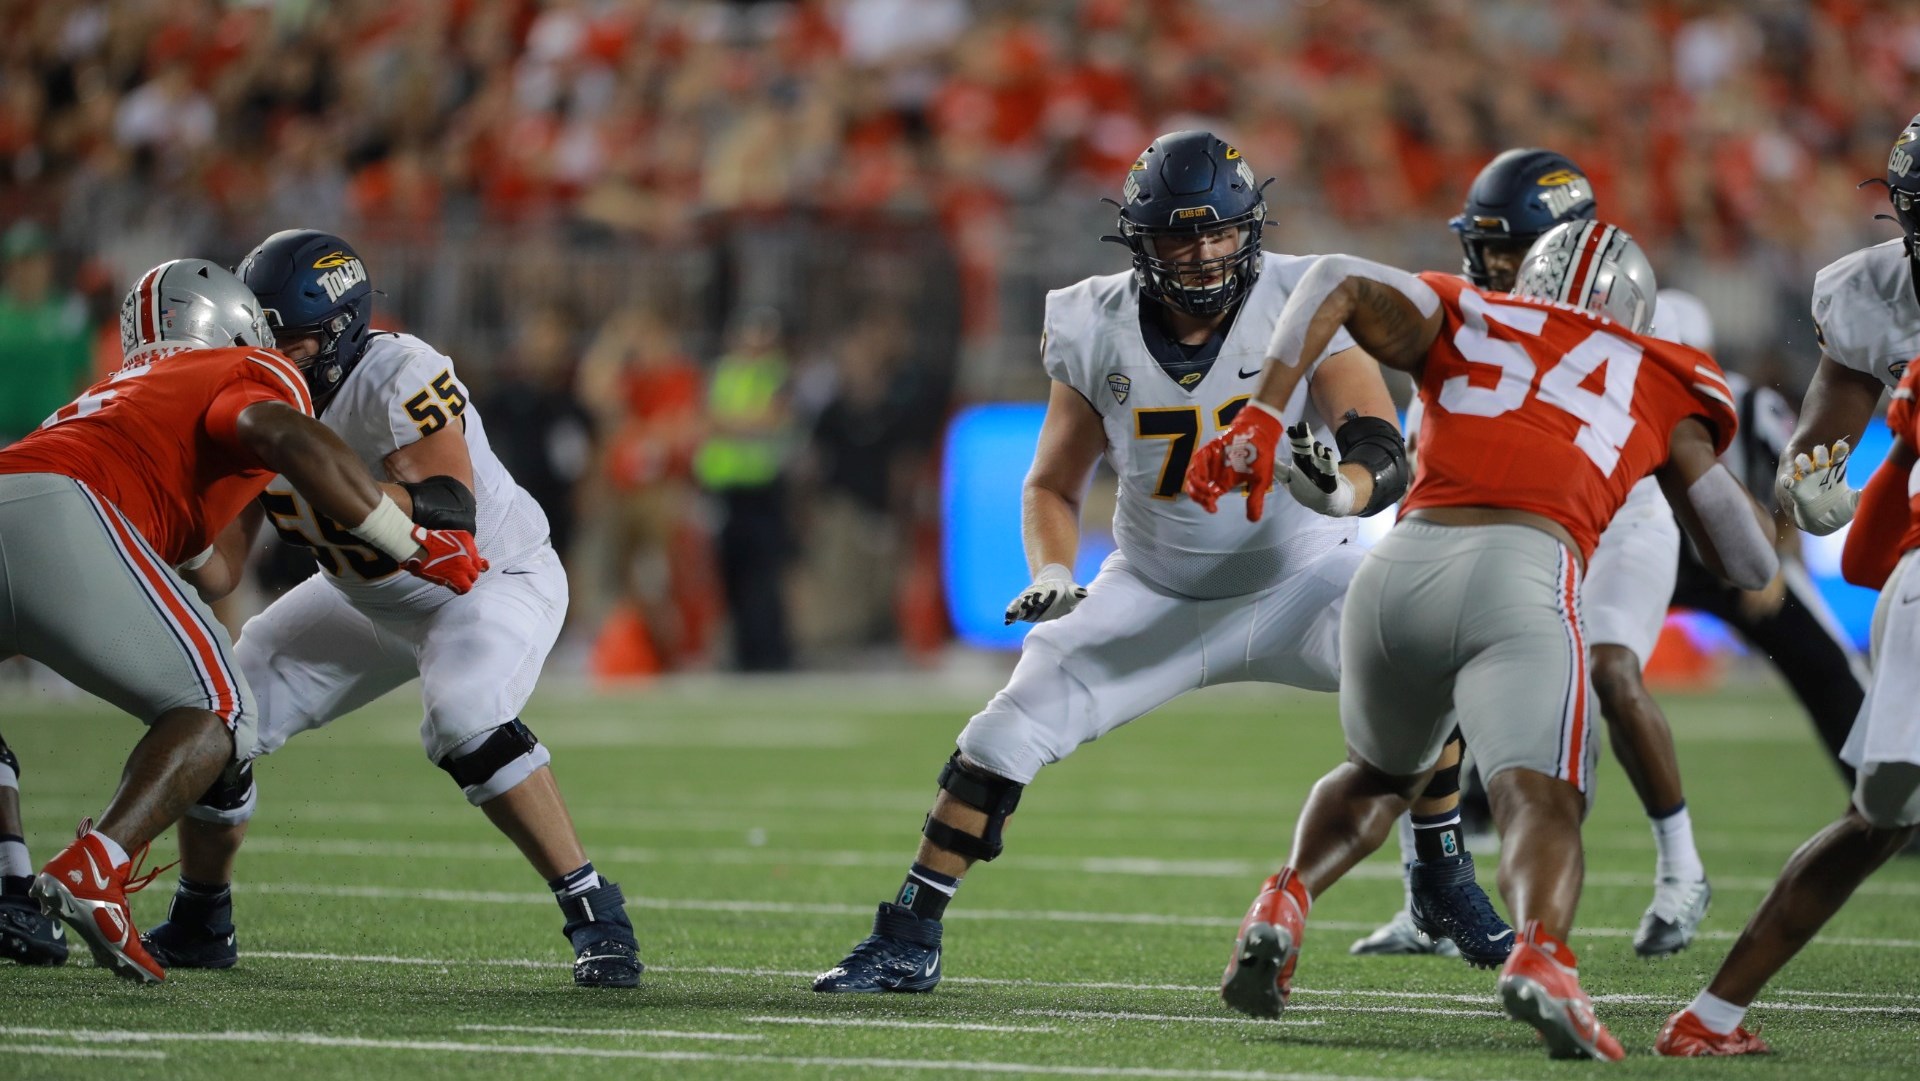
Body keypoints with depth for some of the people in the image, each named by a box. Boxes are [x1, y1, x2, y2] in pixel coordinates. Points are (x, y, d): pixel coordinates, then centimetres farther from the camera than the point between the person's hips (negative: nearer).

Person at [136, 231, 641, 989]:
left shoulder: (399, 380, -32)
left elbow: (452, 514, -43)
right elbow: (217, 562, -10)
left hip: (495, 578, -7)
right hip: (369, 598, 7)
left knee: (463, 719, -35)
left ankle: (593, 913, -25)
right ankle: (199, 926, 22)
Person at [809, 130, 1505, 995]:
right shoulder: (1099, 333, -11)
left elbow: (1385, 457, -25)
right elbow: (1052, 484, 2)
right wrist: (1051, 578, -18)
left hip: (1295, 576, -2)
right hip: (1157, 593, 2)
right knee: (1004, 736, -11)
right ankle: (907, 945, 1)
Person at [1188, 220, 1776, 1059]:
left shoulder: (1461, 321, 29)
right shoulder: (1658, 386, 27)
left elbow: (1339, 283, 8)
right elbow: (1751, 565, 26)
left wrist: (1262, 418, 1)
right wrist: (1695, 453, 43)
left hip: (1400, 568, 3)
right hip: (1518, 578, -3)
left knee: (1379, 775, 29)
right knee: (1541, 803, -15)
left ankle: (1285, 905, 4)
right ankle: (1539, 955, -47)